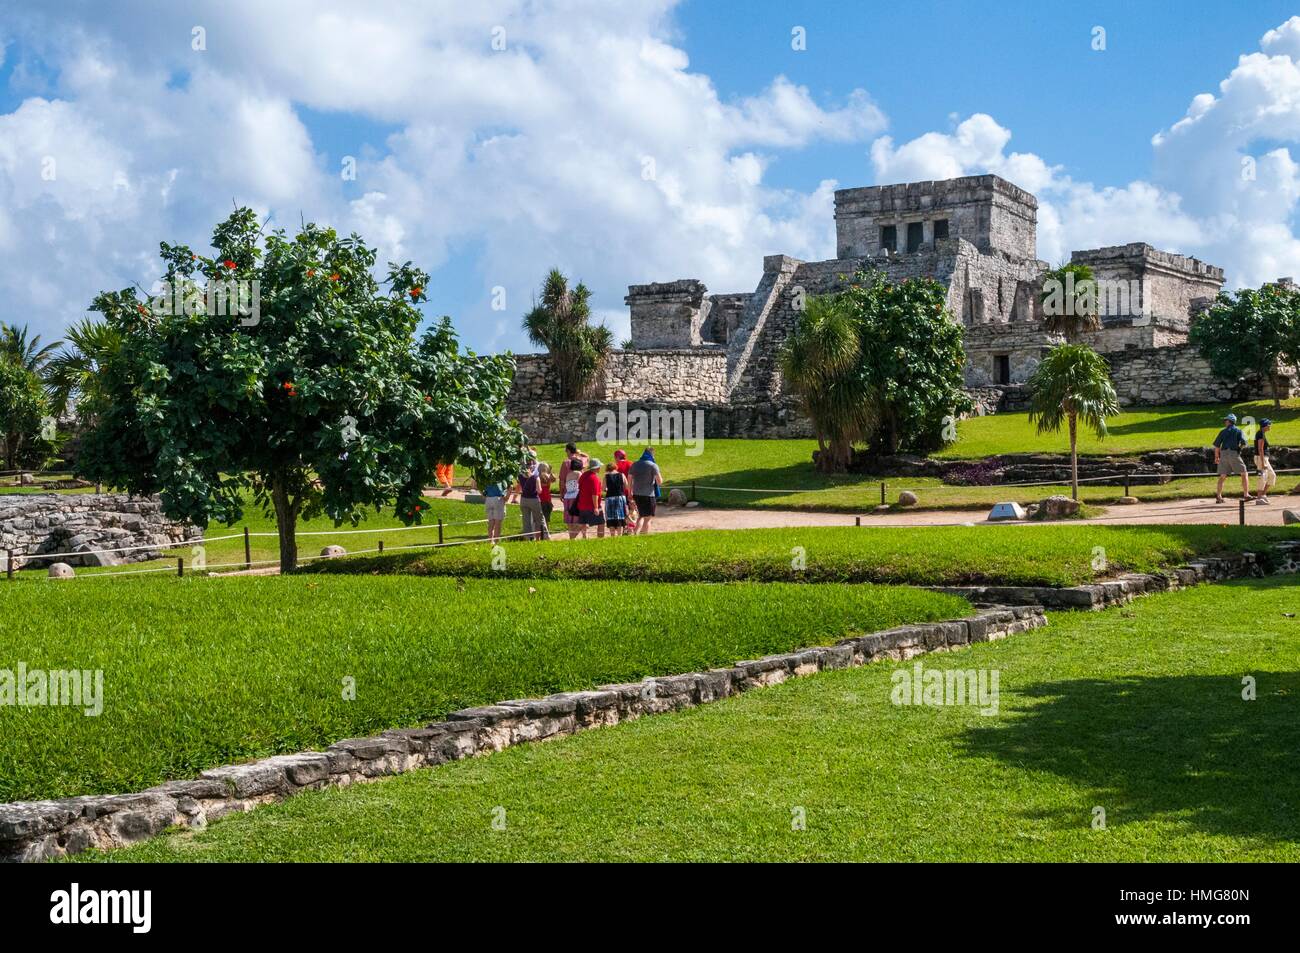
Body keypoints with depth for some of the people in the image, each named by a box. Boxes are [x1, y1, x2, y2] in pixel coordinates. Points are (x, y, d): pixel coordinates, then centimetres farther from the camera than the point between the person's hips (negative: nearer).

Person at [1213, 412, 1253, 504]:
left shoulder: (1223, 431, 12)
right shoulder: (1238, 430, 6)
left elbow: (1217, 444, 7)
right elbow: (1243, 442, -8)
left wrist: (1216, 456, 15)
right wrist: (1239, 447, 13)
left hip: (1224, 454, 3)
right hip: (1234, 454, -3)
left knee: (1222, 476, 10)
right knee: (1244, 473, 2)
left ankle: (1218, 496, 6)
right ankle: (1246, 495, -8)